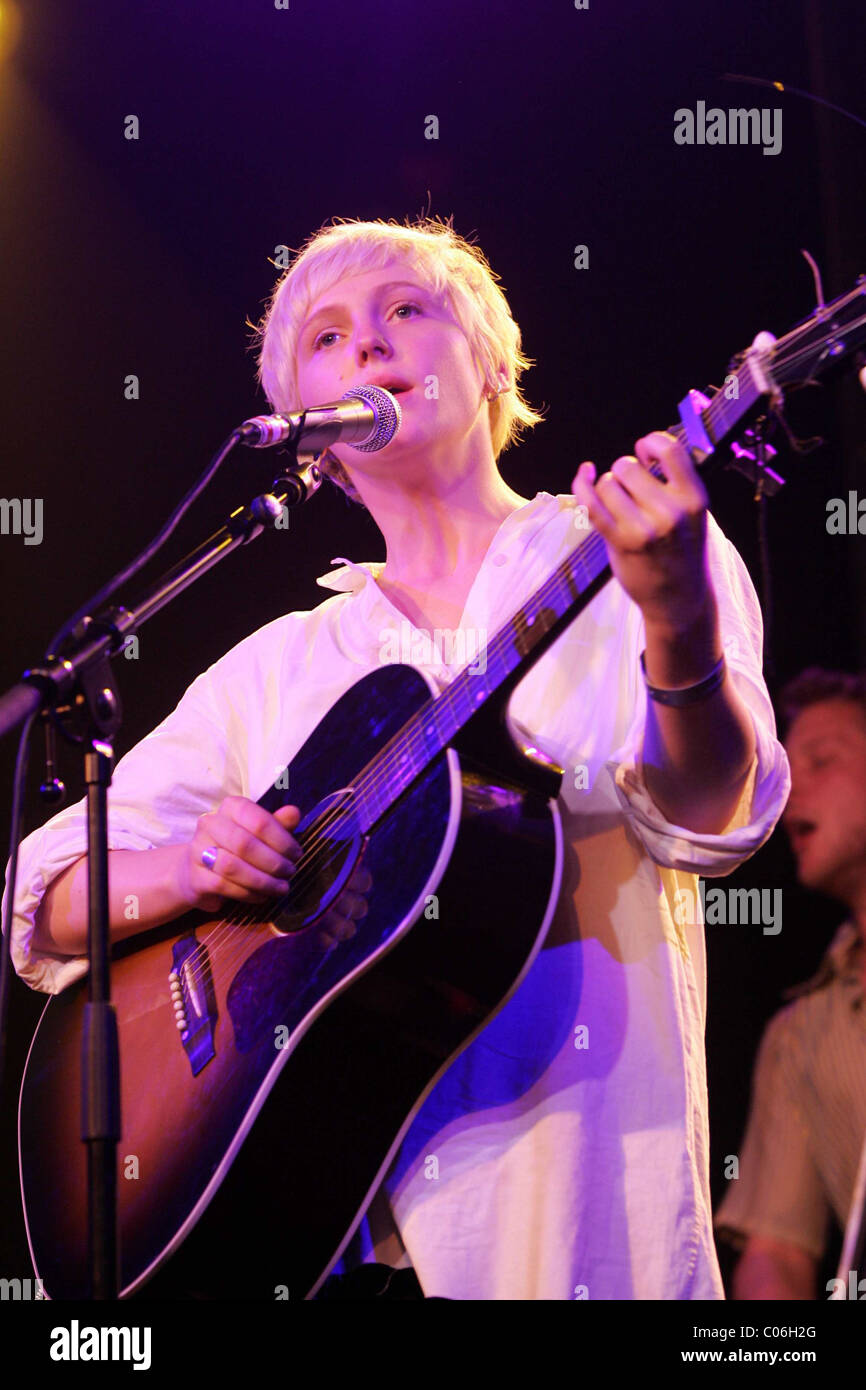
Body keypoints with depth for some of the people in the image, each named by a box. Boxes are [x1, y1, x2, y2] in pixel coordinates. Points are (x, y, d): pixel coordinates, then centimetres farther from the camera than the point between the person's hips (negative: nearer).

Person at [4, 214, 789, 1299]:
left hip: (572, 1179, -3)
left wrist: (678, 619, -27)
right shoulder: (280, 667, 15)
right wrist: (188, 870, -9)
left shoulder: (622, 559, 7)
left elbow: (707, 822, -9)